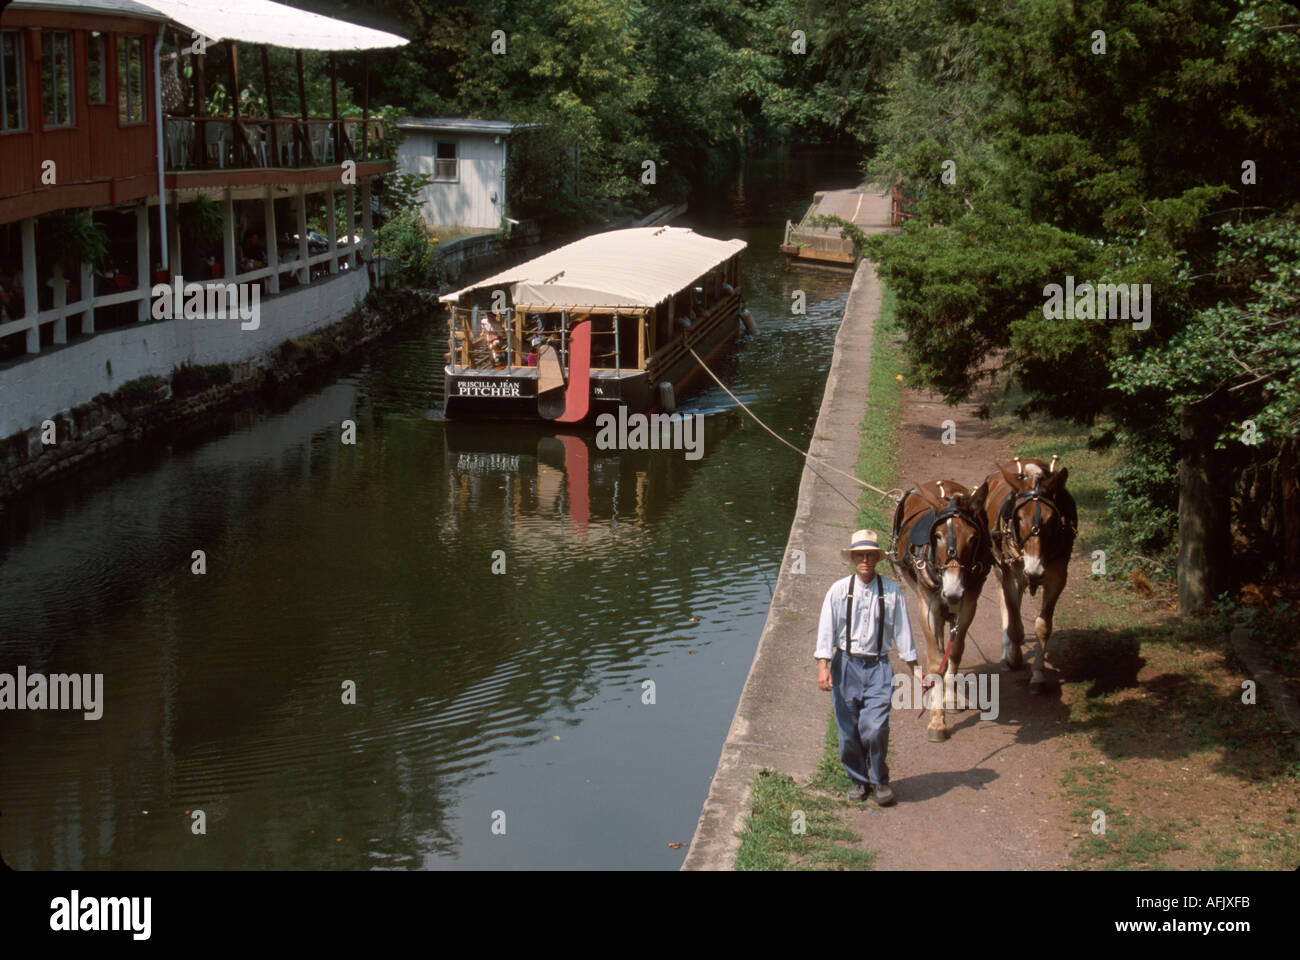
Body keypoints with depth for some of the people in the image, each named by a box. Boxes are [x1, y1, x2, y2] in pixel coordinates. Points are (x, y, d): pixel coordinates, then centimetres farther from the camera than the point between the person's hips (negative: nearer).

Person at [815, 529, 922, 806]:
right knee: (848, 730, 5)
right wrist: (823, 666, -12)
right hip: (845, 665, 1)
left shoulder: (892, 592, 2)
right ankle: (858, 780, 26)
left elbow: (902, 631, 8)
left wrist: (914, 667, 9)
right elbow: (826, 629, -2)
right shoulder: (839, 591, 0)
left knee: (875, 728, -12)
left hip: (878, 667, -1)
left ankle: (880, 780, 10)